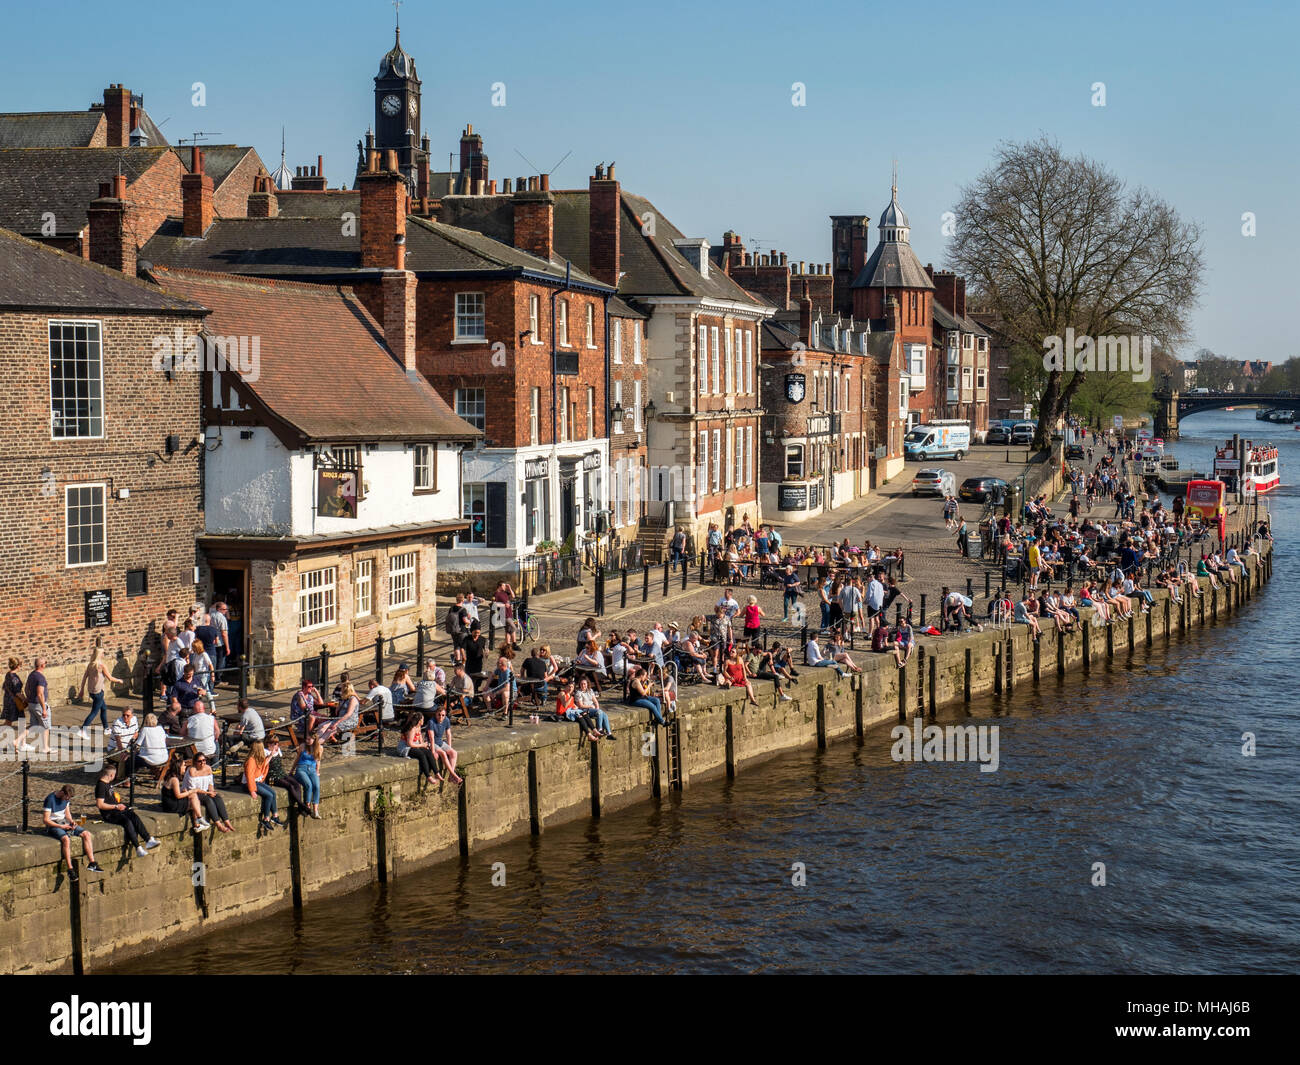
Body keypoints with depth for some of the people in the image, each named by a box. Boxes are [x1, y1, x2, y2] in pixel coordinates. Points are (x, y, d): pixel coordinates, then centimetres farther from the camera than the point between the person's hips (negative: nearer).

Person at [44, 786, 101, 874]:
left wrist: (71, 822, -4)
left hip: (65, 822, 7)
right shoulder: (50, 799, -16)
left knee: (86, 834, -11)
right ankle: (70, 870, -35)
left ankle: (92, 863, -12)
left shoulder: (65, 798, 6)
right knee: (66, 839, -36)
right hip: (53, 825, -7)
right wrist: (61, 826, -21)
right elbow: (46, 820, -17)